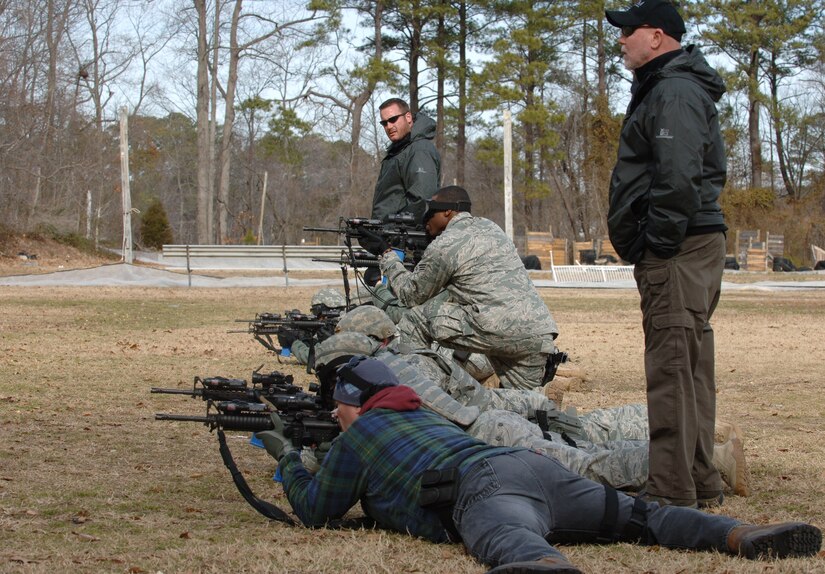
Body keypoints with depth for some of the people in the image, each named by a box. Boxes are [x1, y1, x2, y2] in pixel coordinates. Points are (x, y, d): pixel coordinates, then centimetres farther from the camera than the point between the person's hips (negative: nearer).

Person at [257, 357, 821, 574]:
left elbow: (315, 510, 33)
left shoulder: (357, 436, 24)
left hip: (484, 489, -8)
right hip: (537, 466, 8)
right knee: (642, 517, 4)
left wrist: (287, 456, 50)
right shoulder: (425, 415, 45)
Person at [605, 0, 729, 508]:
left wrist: (657, 244, -19)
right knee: (690, 365, 14)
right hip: (696, 242, 11)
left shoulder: (675, 92, -12)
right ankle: (699, 479, 21)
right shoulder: (666, 89, 23)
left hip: (679, 250, -11)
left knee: (672, 367, -11)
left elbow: (678, 179, -23)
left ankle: (673, 489, -11)